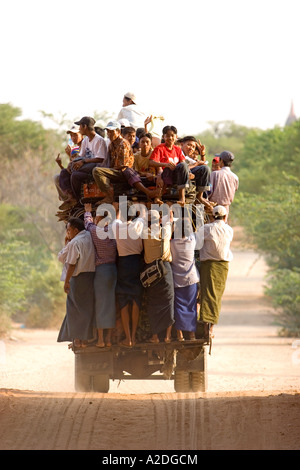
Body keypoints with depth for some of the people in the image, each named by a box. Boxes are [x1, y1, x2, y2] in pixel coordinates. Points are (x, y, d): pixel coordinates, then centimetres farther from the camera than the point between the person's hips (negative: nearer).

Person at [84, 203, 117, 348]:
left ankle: (100, 339, -1)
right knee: (111, 303, 8)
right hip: (113, 269, 4)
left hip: (100, 270, -4)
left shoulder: (94, 231, -6)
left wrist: (88, 211, 35)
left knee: (100, 303, 0)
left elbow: (88, 222, 14)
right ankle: (109, 339, 11)